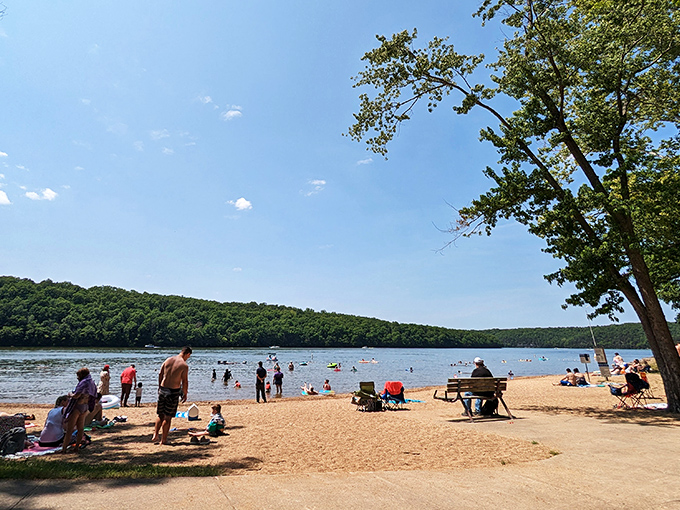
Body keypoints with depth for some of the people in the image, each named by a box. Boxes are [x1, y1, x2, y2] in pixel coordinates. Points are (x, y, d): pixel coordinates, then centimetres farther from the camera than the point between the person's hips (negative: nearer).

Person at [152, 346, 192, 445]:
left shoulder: (168, 360, 5)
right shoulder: (184, 365, -11)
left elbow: (160, 374, 10)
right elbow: (184, 381, -10)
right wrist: (185, 394, 2)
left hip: (163, 389, 5)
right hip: (173, 391, -5)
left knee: (160, 415, 19)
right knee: (168, 417, 5)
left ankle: (155, 435, 14)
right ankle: (163, 439, 12)